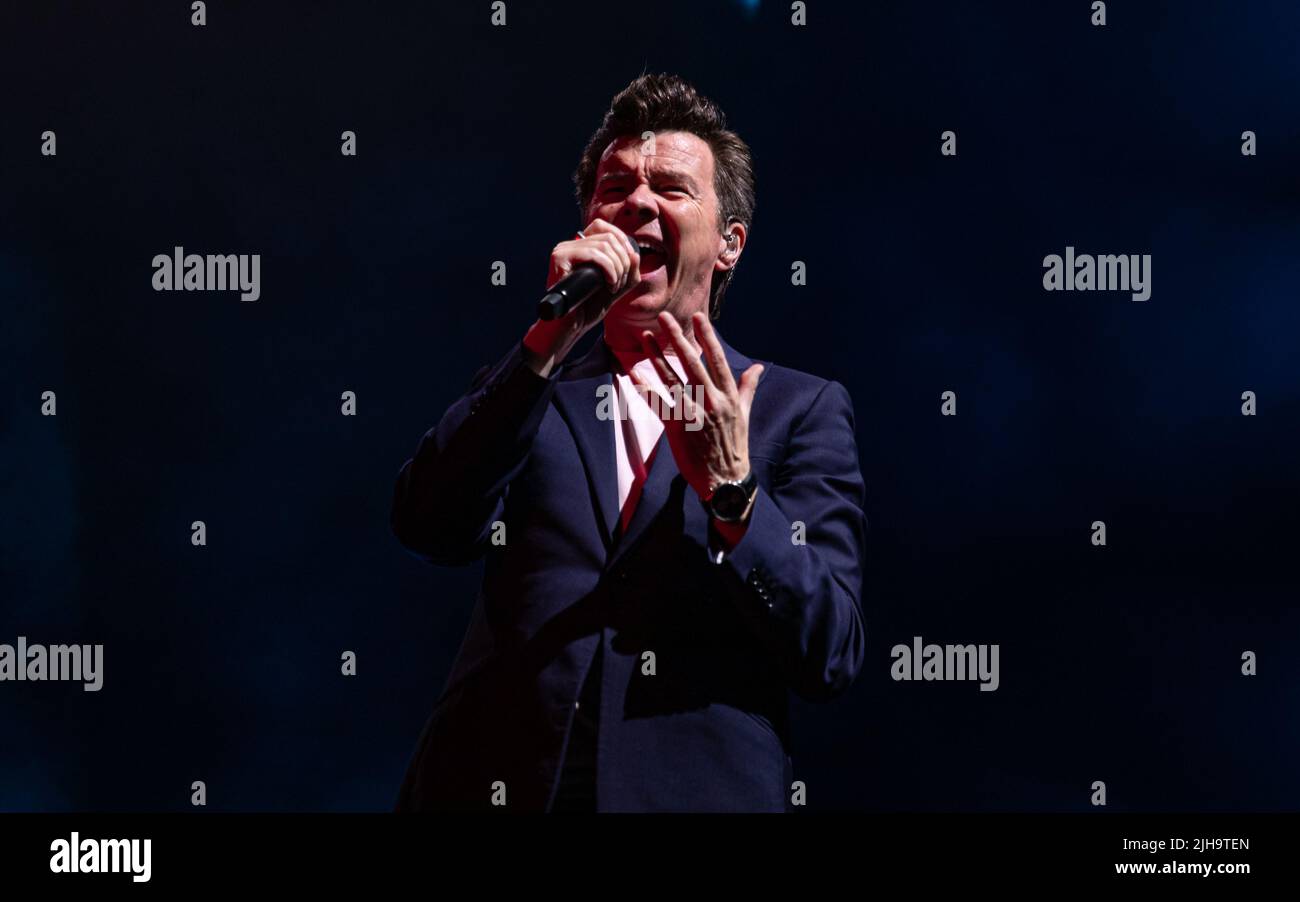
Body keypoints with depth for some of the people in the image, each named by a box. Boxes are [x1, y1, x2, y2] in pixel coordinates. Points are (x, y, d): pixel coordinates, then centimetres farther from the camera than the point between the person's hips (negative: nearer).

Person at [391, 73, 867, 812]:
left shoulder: (802, 410, 6)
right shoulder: (528, 392, 12)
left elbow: (833, 659, -3)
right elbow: (431, 529, -6)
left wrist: (732, 491, -17)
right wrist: (550, 339, -12)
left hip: (701, 787, -1)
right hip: (498, 786, 1)